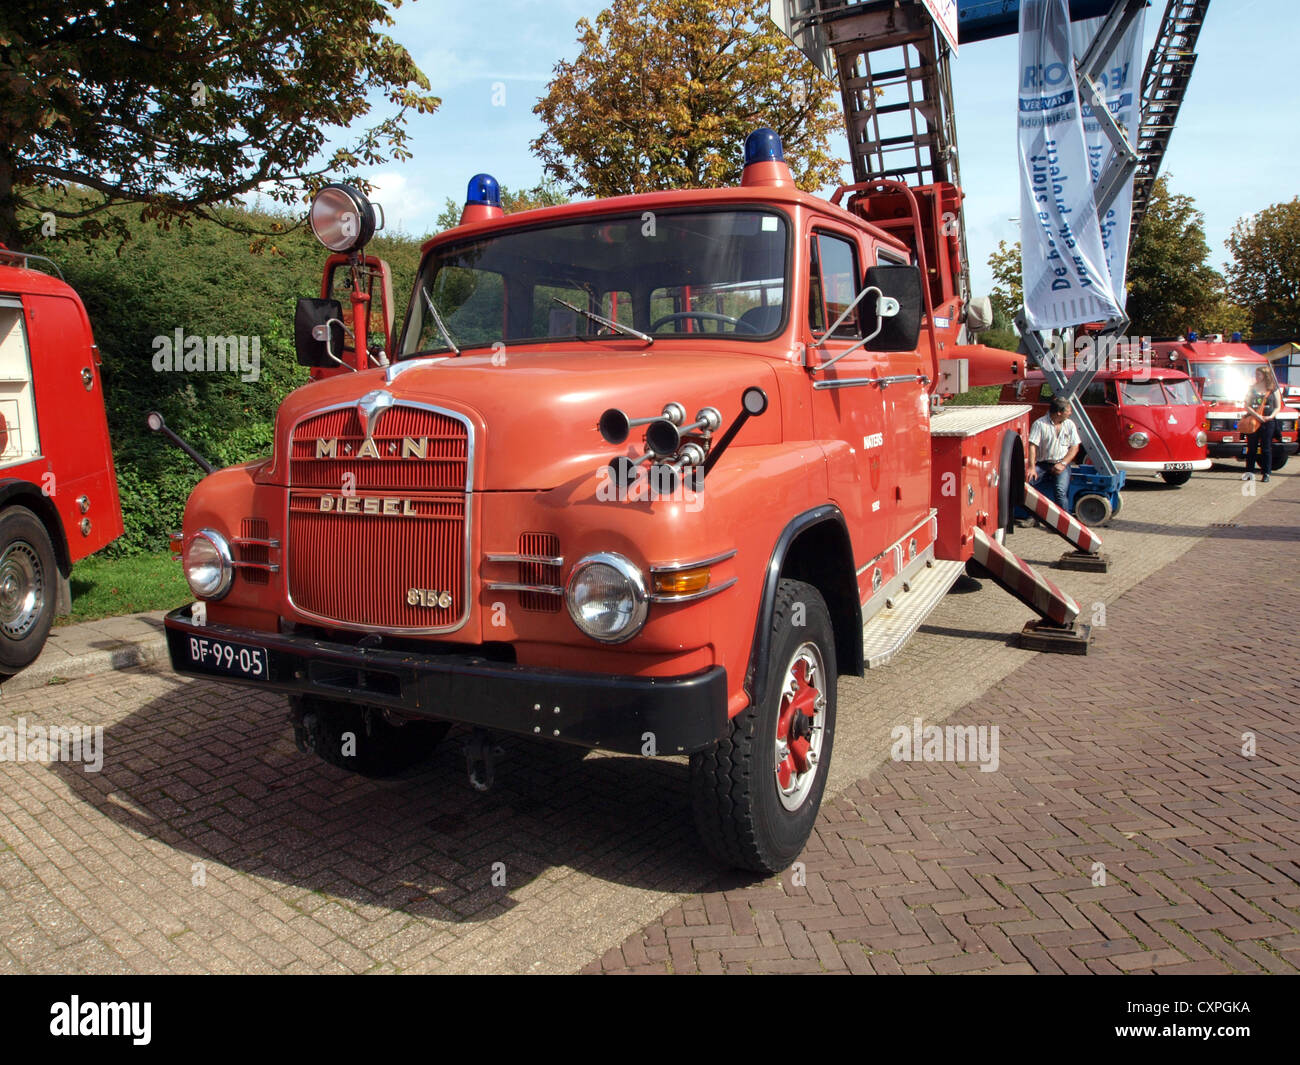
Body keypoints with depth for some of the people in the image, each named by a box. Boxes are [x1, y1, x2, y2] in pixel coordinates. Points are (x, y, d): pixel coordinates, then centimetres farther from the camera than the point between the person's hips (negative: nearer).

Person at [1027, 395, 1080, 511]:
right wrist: (1032, 467, -23)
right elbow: (1032, 446, -11)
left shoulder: (1070, 425, 8)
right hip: (1042, 464, -1)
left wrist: (1062, 464, -9)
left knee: (1061, 490, -24)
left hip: (1062, 464, 1)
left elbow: (1074, 447, 7)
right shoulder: (1039, 424, -5)